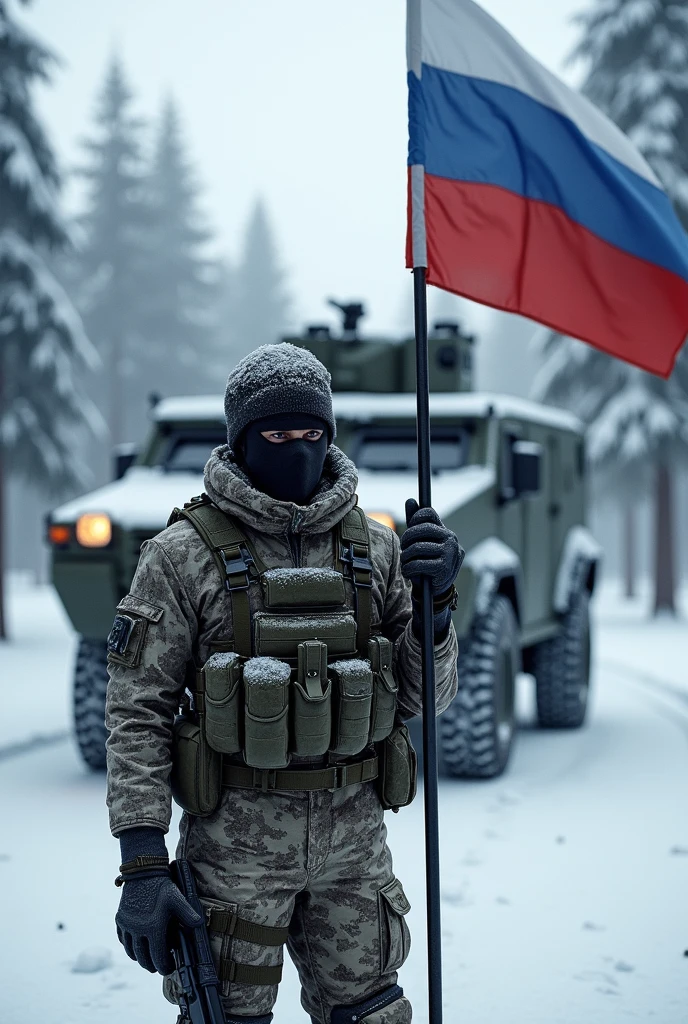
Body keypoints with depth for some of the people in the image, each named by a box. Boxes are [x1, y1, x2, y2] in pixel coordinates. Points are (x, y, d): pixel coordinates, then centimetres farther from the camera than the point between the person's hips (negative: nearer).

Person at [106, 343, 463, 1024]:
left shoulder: (374, 549, 5)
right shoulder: (185, 554, -5)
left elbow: (423, 697, 5)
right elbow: (136, 711, -7)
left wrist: (433, 603, -13)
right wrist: (142, 864, -14)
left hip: (353, 834, 3)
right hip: (237, 838, -3)